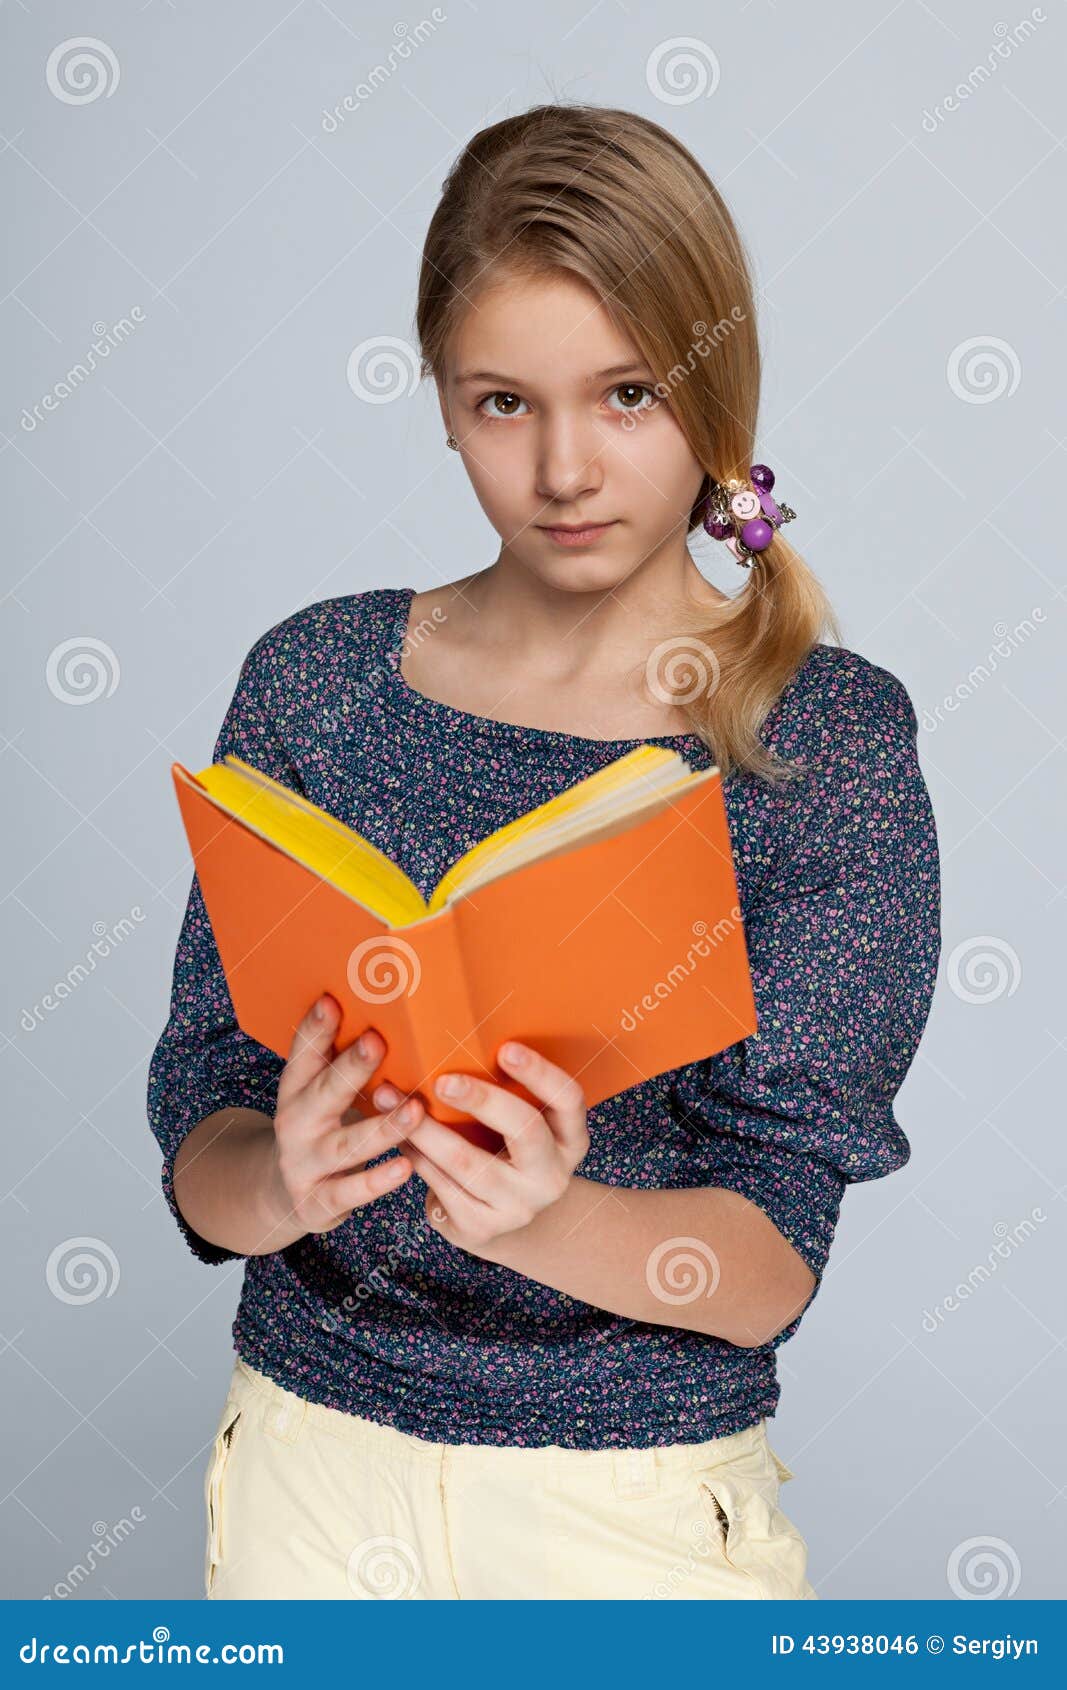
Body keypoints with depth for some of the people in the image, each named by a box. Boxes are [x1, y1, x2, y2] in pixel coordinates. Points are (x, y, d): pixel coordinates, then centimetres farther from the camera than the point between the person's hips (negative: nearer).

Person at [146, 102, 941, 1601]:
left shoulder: (828, 734, -10)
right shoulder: (317, 675, -4)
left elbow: (768, 1265, -14)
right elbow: (199, 1133, -6)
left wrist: (546, 1221, -33)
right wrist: (284, 1185, -28)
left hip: (643, 1498, -1)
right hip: (313, 1457, 2)